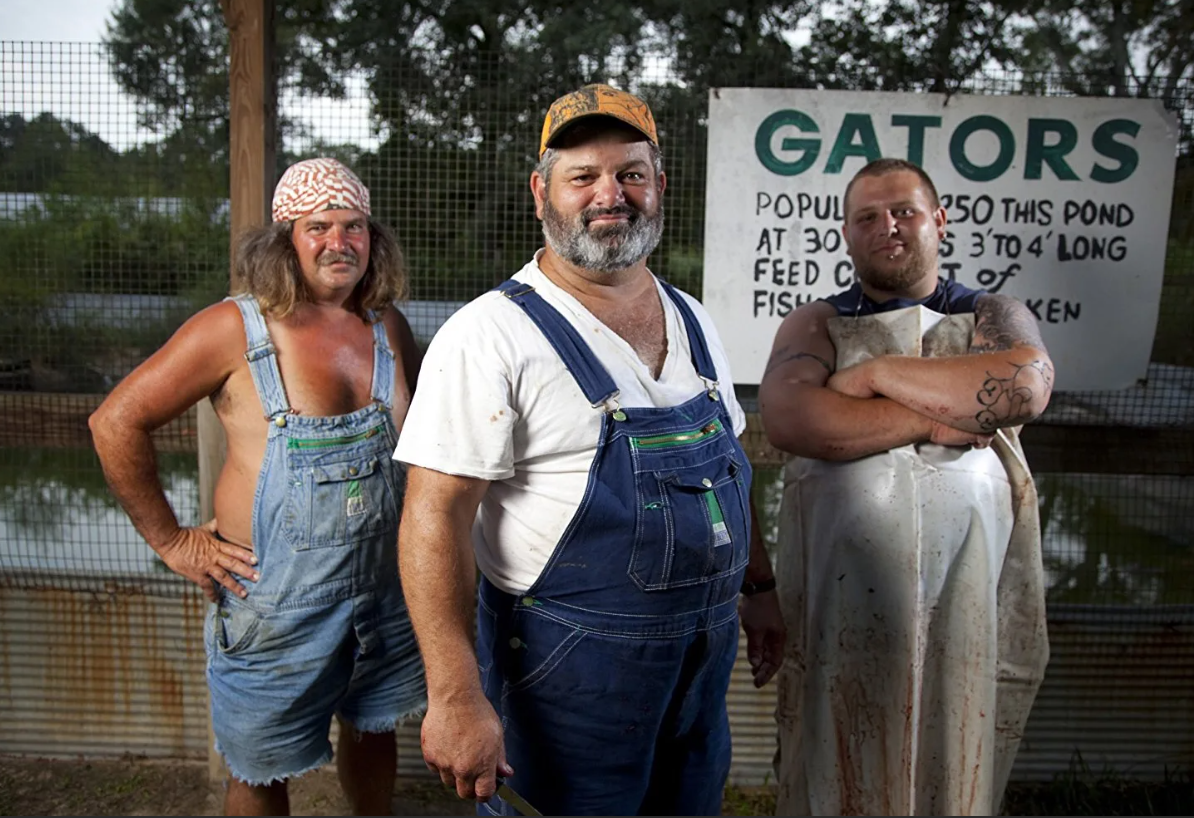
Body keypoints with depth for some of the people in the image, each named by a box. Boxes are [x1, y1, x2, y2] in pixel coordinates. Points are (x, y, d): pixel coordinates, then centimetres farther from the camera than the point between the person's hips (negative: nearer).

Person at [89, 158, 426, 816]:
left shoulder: (387, 325, 2)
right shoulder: (235, 329, -13)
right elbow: (115, 421, -9)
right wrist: (170, 541, -7)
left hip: (385, 583, 5)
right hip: (275, 597, -4)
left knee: (373, 727, 23)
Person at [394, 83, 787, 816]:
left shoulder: (692, 321, 7)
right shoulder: (492, 334, -16)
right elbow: (434, 517, -20)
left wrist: (759, 587, 17)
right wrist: (456, 696, -25)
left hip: (703, 659, 7)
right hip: (569, 667, -6)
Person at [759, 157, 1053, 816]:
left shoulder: (993, 316, 12)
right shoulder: (817, 324, 9)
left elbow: (1025, 386, -12)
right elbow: (787, 417, -12)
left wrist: (879, 373, -8)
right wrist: (938, 421, -11)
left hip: (965, 595, 1)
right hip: (841, 599, 0)